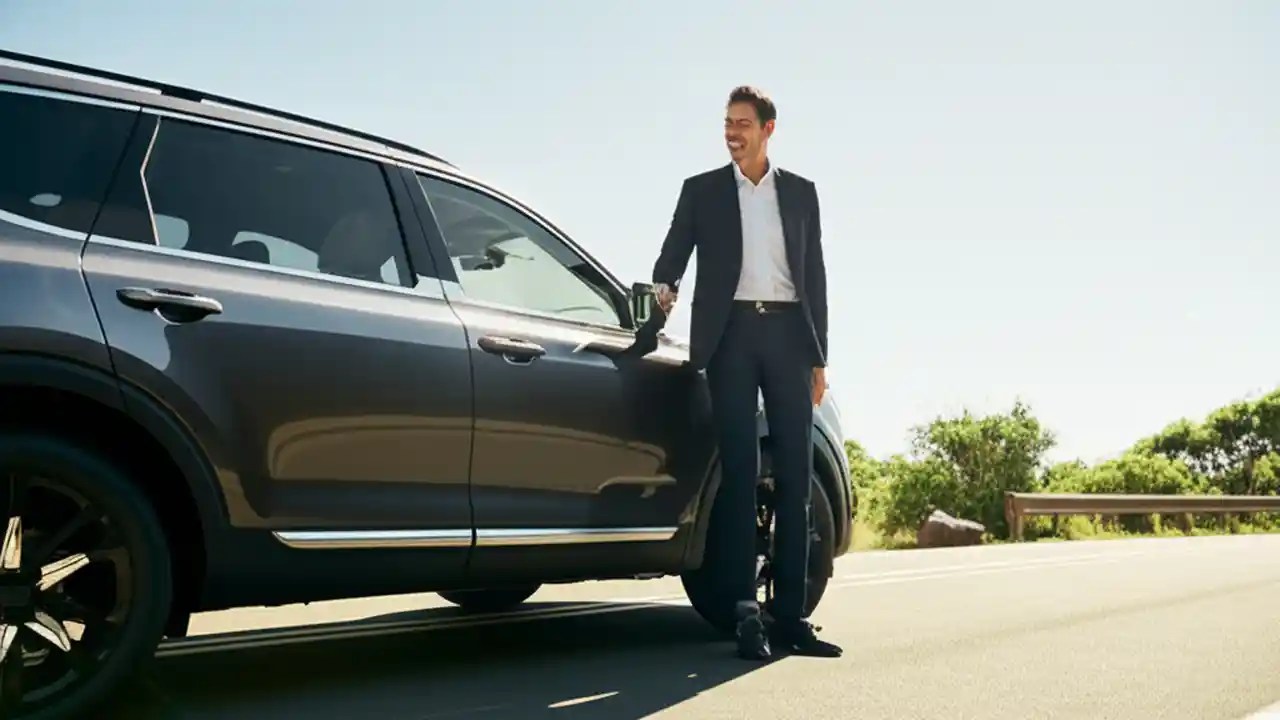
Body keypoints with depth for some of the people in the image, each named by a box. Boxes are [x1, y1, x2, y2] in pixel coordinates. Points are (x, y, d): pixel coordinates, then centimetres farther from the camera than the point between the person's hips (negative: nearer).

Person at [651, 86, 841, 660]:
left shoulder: (800, 192, 15)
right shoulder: (702, 190, 12)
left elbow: (814, 275, 13)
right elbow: (673, 252, 9)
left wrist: (818, 356, 7)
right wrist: (664, 285, -16)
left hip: (787, 332, 2)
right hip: (731, 333, -1)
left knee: (795, 473, 0)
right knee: (739, 471, -3)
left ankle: (788, 613, 4)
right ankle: (745, 608, -1)